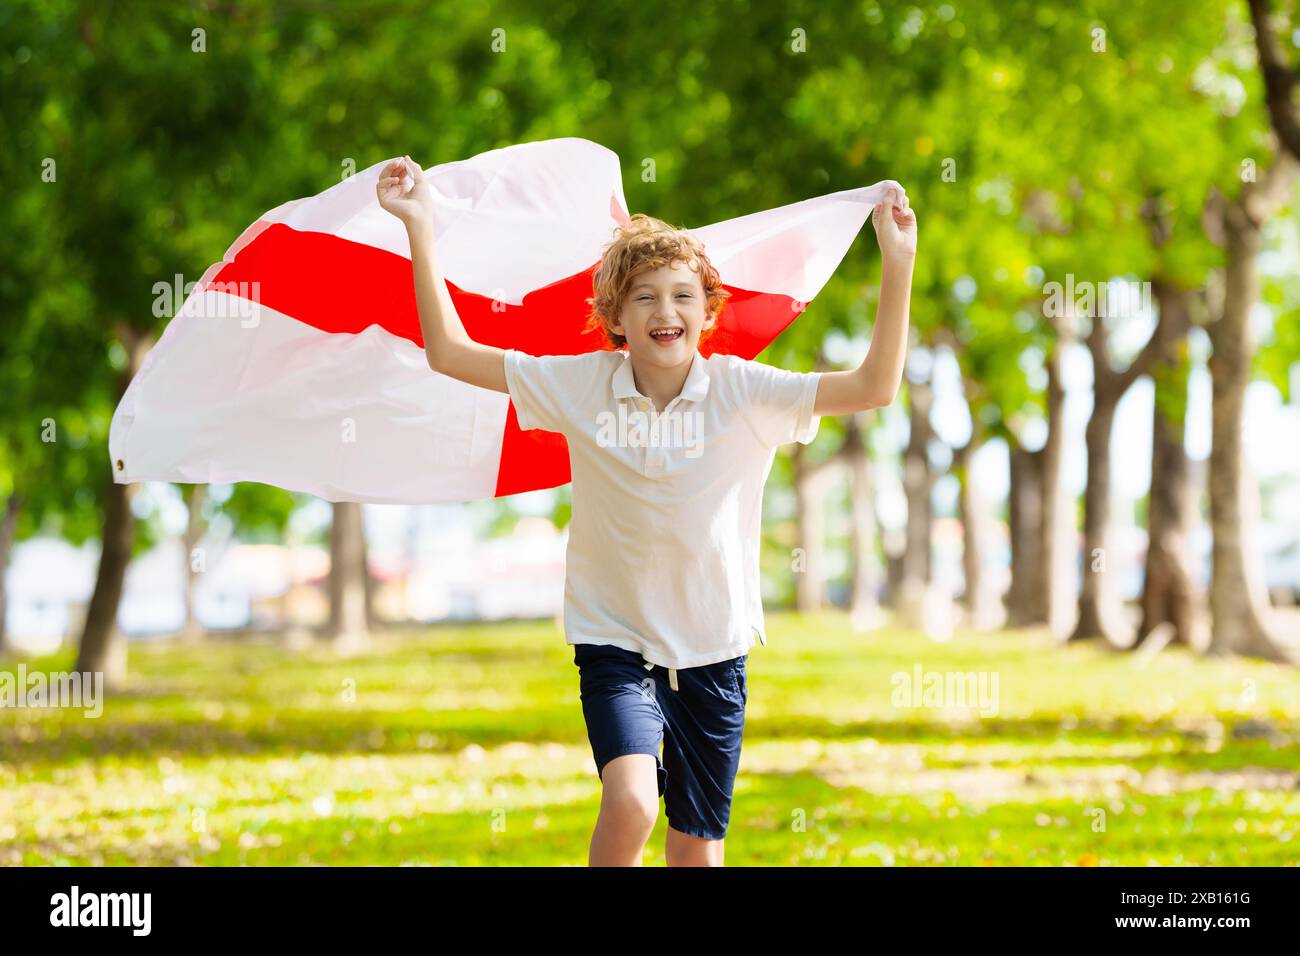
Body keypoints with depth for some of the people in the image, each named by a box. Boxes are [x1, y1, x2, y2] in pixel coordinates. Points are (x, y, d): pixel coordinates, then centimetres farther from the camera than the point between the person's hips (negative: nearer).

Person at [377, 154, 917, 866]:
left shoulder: (744, 393, -8)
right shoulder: (582, 386, -6)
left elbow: (874, 387, -15)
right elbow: (449, 352, -5)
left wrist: (898, 266, -24)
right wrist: (419, 227, -11)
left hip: (713, 647, 1)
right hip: (616, 640, -1)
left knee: (698, 848, 8)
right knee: (631, 799, -27)